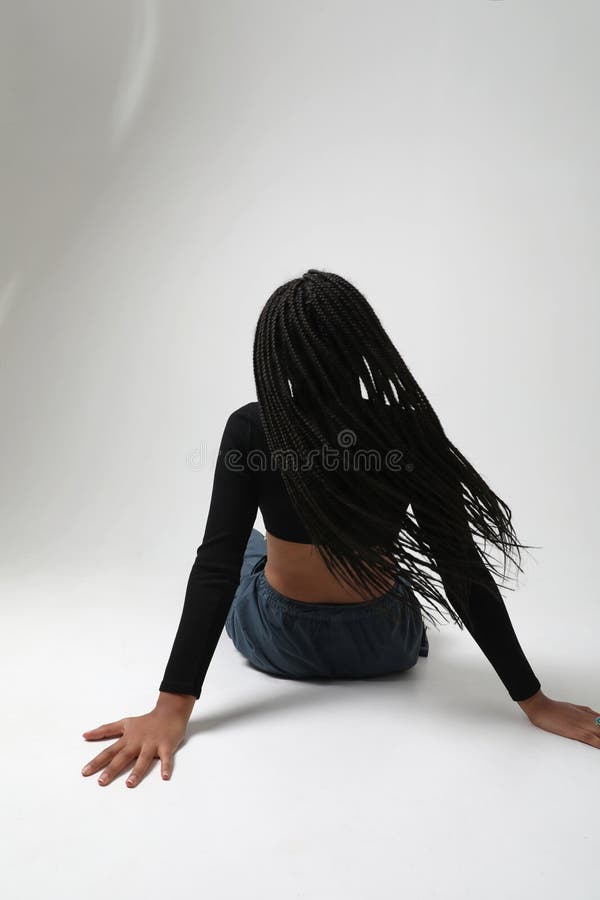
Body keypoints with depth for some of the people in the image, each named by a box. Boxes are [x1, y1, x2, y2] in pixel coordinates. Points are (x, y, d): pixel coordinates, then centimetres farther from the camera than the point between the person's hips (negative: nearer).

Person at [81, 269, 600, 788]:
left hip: (277, 643, 0)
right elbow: (462, 569, -19)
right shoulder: (411, 430, -19)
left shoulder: (250, 430, -21)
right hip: (386, 647, 1)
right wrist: (533, 700, -11)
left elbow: (216, 565, -26)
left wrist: (173, 708, -23)